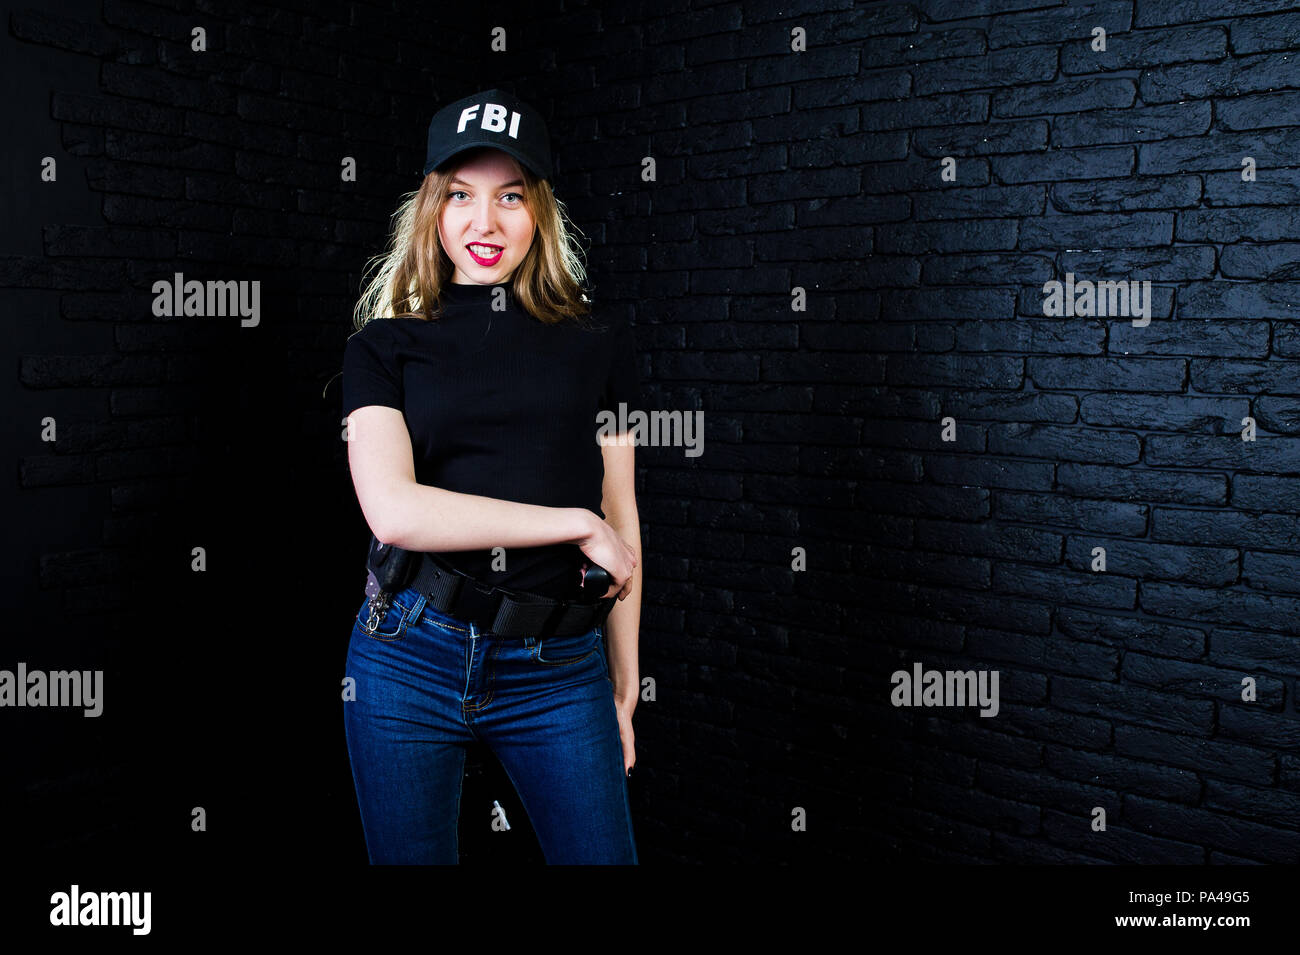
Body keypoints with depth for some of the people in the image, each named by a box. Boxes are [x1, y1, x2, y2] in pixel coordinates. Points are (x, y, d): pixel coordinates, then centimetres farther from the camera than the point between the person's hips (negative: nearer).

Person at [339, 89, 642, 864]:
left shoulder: (597, 344, 4)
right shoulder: (384, 347, 1)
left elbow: (620, 518, 7)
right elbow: (394, 511, -15)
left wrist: (625, 684, 9)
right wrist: (573, 523, -13)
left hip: (558, 671, 1)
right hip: (408, 660, 0)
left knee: (603, 853, 6)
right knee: (410, 857, 15)